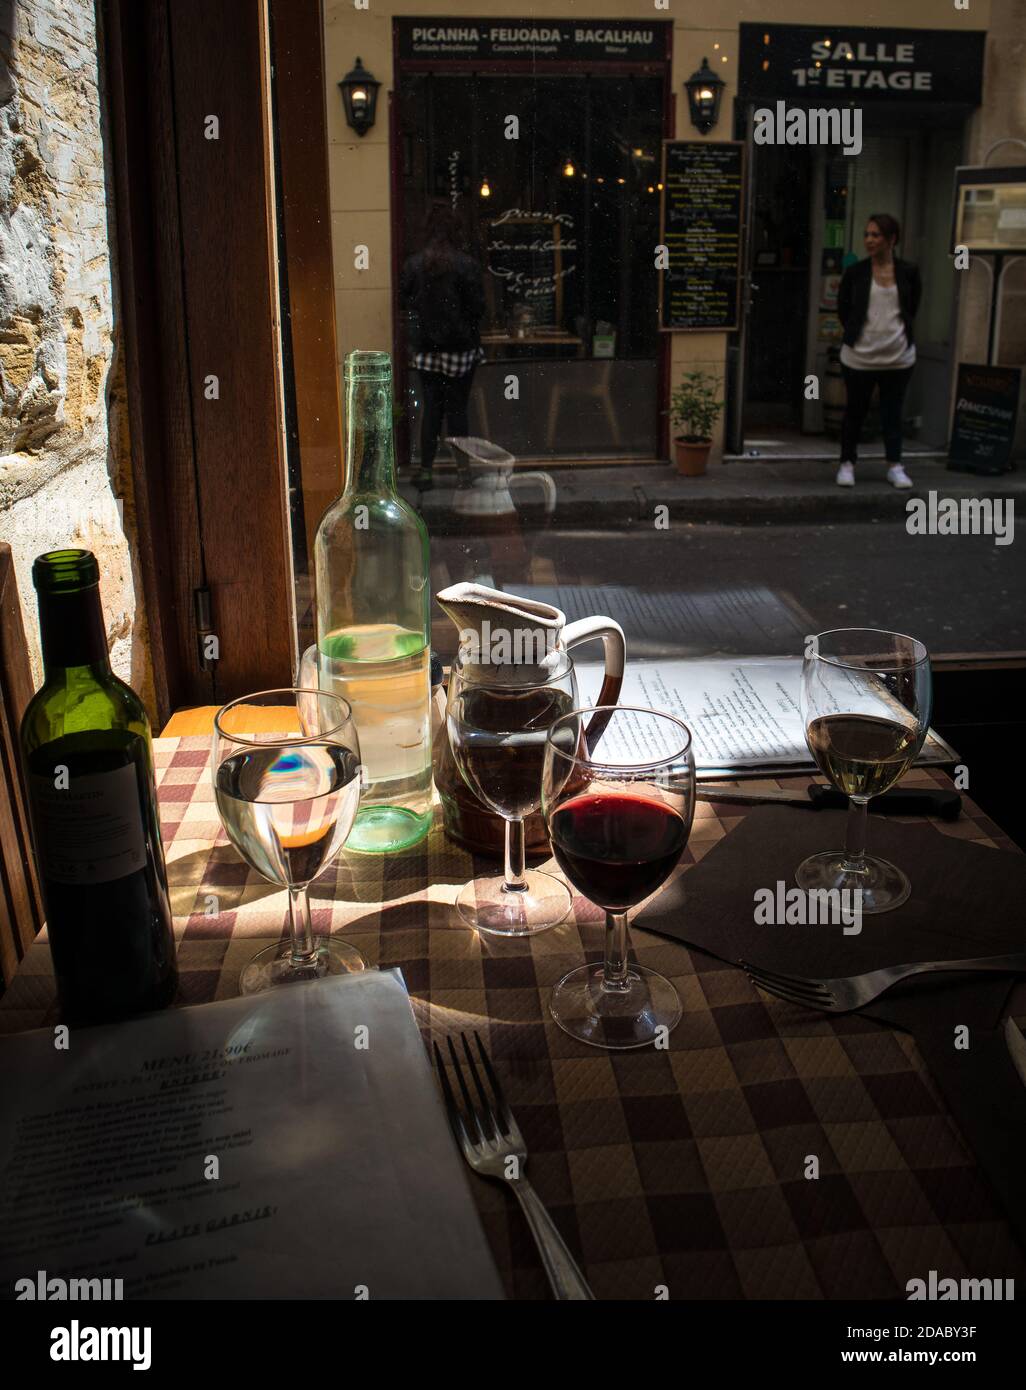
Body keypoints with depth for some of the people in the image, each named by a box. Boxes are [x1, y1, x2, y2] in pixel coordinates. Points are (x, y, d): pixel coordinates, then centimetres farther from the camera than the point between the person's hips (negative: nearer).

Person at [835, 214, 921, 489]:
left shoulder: (908, 273, -1)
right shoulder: (855, 272, -4)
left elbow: (912, 310, 11)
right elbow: (843, 309, 7)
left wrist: (900, 332, 8)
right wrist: (858, 334, 8)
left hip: (898, 357, 1)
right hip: (859, 356, -1)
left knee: (893, 412, 8)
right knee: (855, 411, 8)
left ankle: (895, 466, 16)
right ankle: (847, 463, 20)